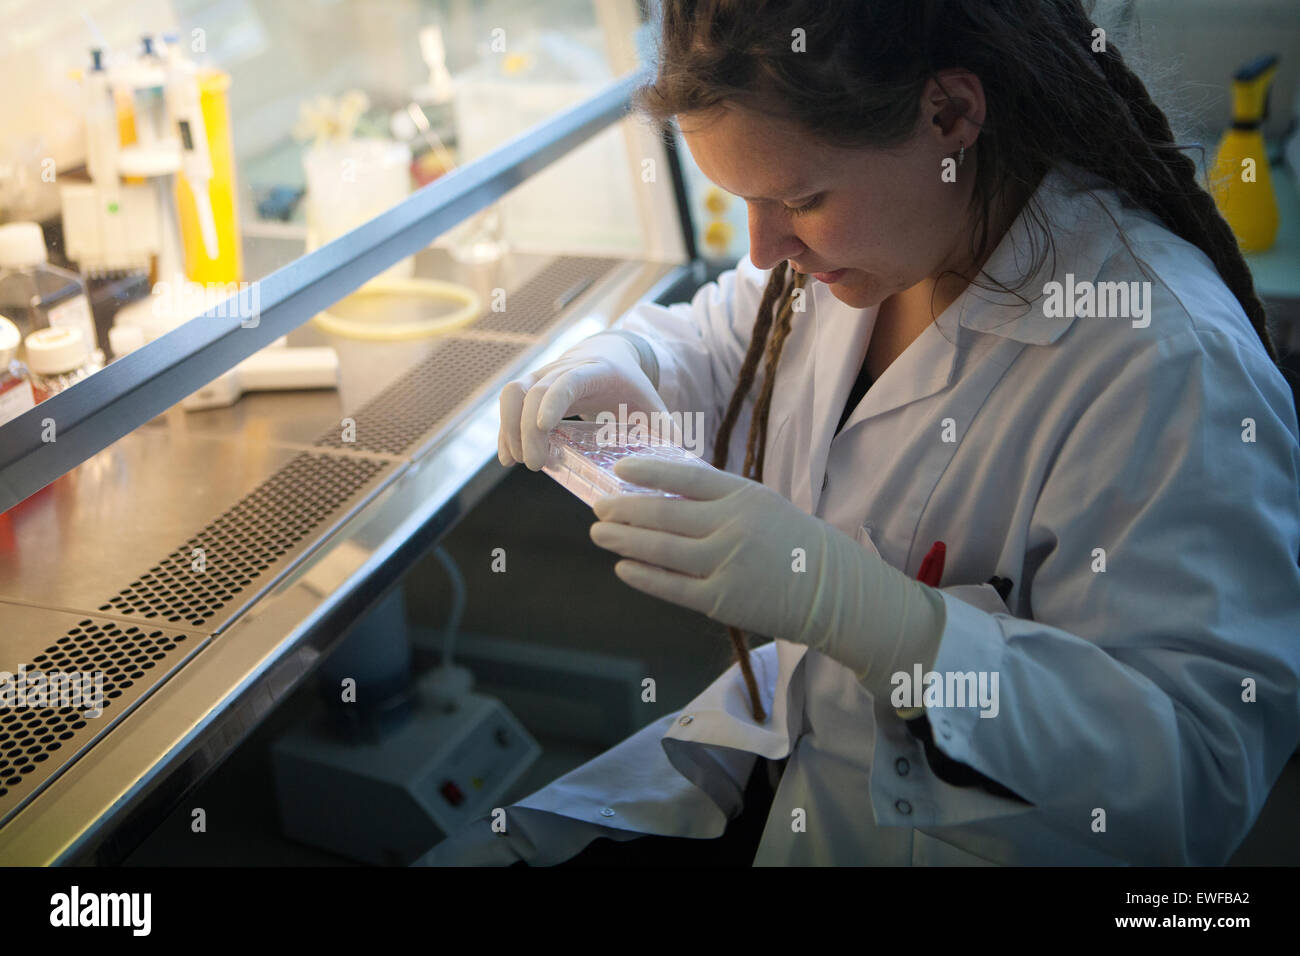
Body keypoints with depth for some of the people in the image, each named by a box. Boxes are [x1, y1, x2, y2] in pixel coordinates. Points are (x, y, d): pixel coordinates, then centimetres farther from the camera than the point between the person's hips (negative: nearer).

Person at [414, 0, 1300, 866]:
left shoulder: (1170, 358, -27)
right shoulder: (862, 230, -3)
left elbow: (1207, 771, -29)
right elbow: (714, 340, 16)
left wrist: (851, 604, -40)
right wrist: (610, 367, -9)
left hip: (950, 837, -6)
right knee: (482, 847, 1)